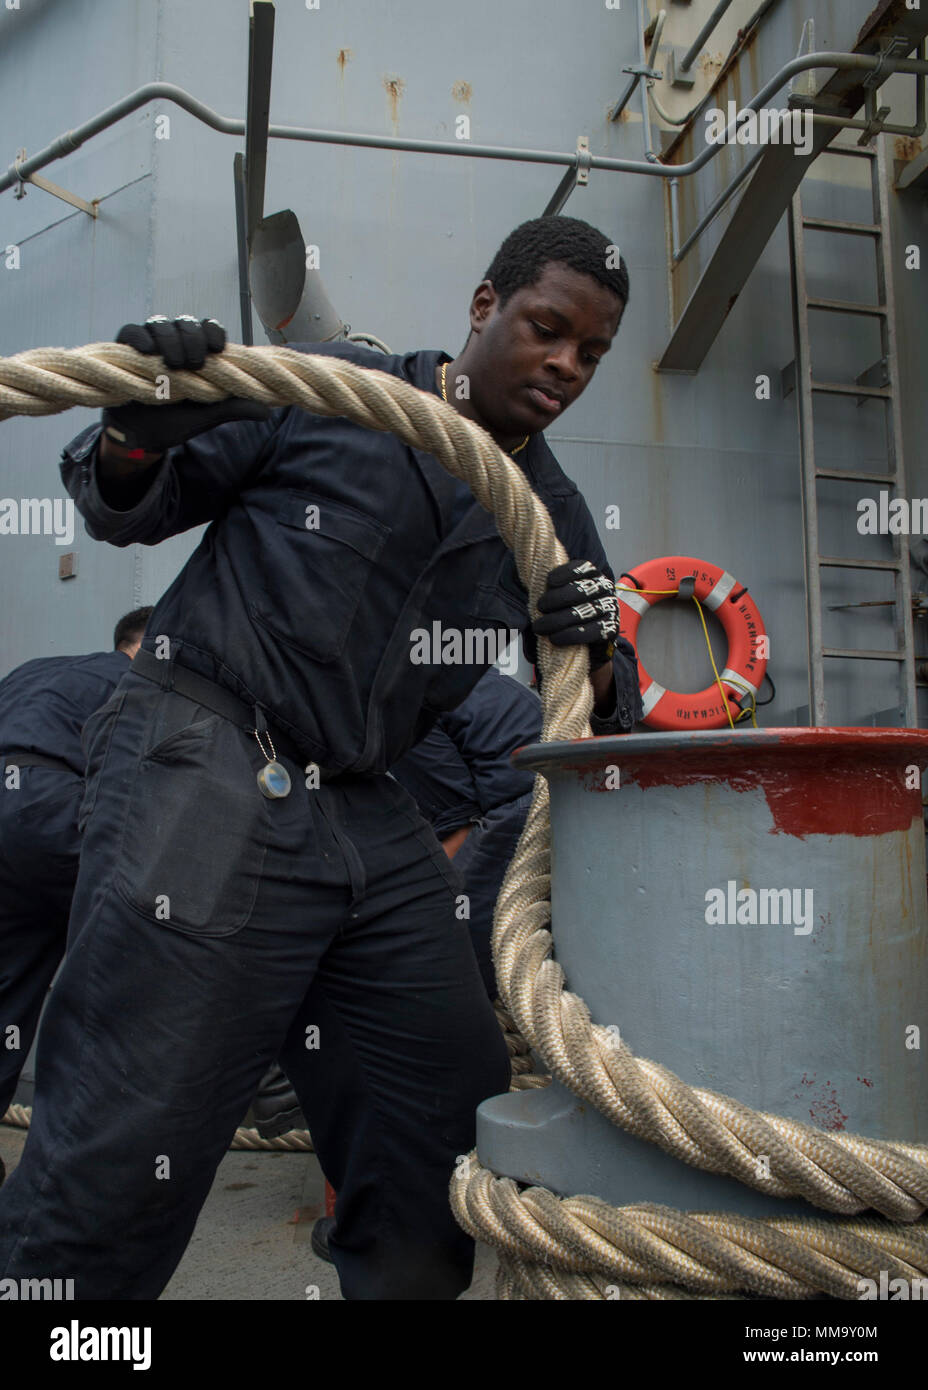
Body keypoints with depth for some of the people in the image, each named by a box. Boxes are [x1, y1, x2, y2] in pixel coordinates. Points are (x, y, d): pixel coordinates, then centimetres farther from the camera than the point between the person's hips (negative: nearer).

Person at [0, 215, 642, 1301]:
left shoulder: (555, 514, 14)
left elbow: (599, 728, 15)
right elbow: (124, 508, 6)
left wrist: (598, 657, -8)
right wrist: (136, 433, -17)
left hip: (366, 822, 6)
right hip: (202, 776, -6)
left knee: (457, 1135, 13)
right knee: (115, 1176, -8)